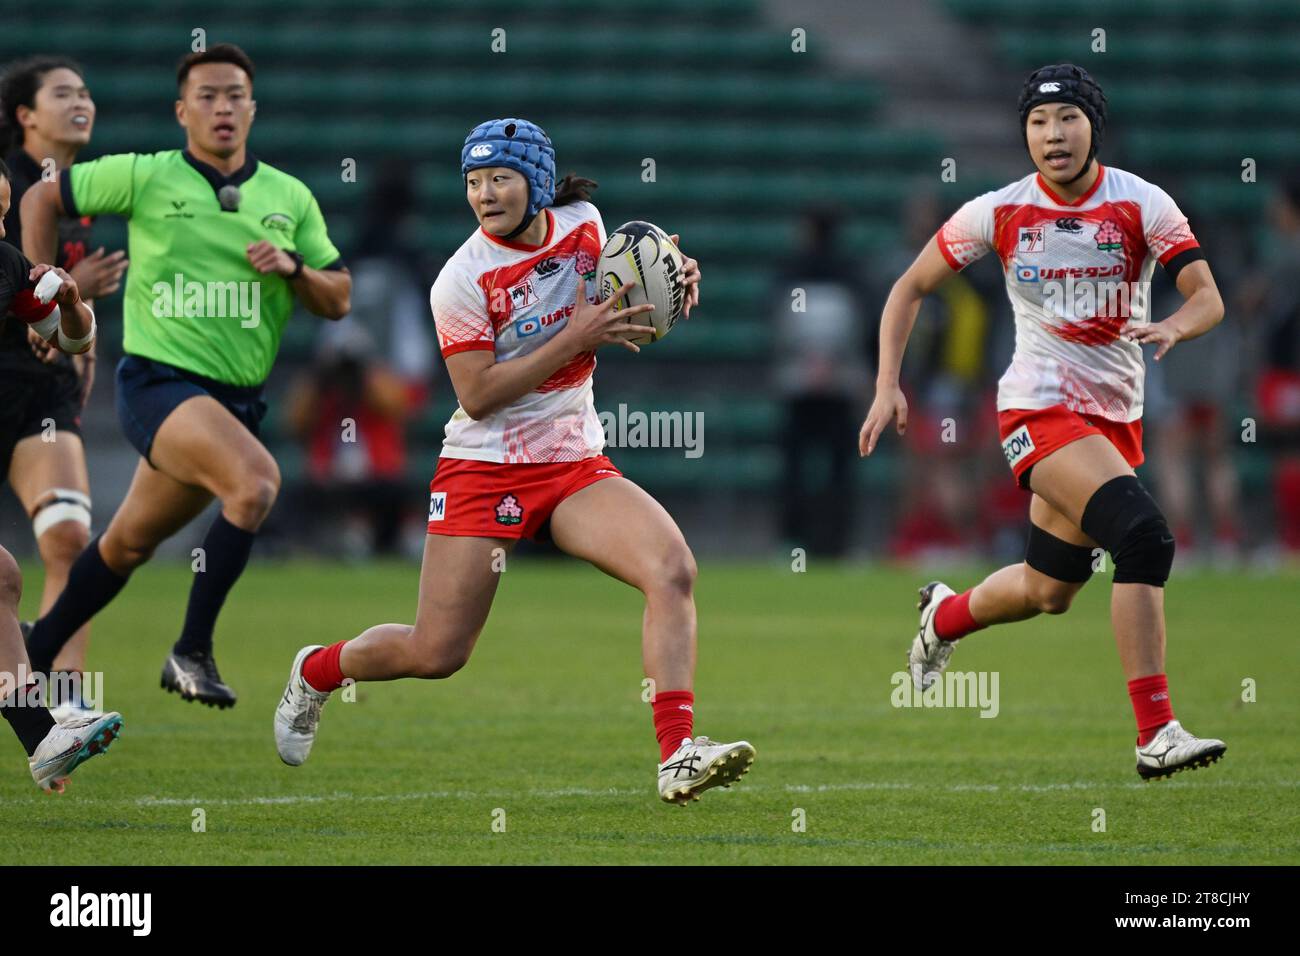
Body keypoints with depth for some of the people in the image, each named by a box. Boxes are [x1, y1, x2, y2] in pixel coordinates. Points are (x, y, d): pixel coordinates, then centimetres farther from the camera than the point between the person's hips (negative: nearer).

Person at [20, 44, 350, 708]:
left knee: (129, 543, 15)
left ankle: (34, 657, 34)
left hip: (236, 399, 5)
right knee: (257, 480, -30)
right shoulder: (144, 178, -3)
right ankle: (192, 651, -21)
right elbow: (43, 198, 9)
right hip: (158, 382, -5)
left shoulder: (290, 198, 7)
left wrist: (294, 270, -12)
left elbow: (337, 300, 9)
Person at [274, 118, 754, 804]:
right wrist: (575, 337, -22)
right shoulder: (461, 281, -15)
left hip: (576, 464, 4)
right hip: (484, 469, -4)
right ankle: (316, 671, 30)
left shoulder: (582, 223, 0)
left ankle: (678, 759, -27)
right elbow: (478, 395, -18)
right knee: (435, 655, -3)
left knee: (673, 569, -22)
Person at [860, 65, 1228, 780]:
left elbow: (1209, 298, -11)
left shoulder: (1142, 204, -5)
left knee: (1049, 592, 15)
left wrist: (1175, 327, -34)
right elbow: (911, 288, 5)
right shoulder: (1000, 212, -5)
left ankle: (945, 616, 49)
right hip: (1039, 406, -4)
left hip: (1114, 414, 4)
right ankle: (1156, 735, -26)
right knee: (1144, 535, -26)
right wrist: (887, 387, -5)